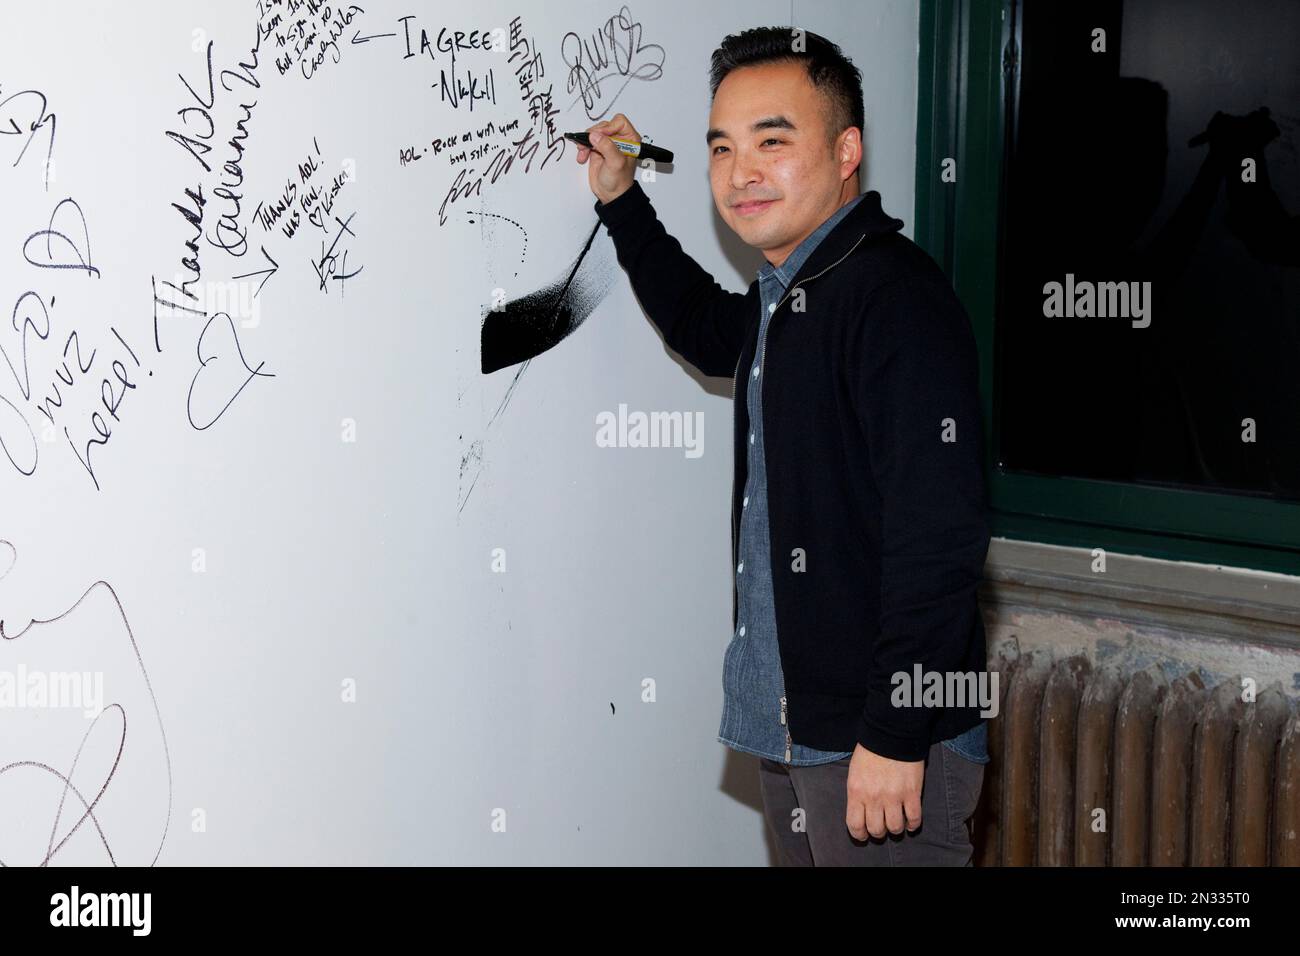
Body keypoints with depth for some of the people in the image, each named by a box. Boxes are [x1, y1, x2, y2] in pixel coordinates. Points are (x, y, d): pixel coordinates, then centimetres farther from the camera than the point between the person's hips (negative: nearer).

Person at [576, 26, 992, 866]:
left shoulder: (898, 300, -19)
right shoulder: (786, 298, 11)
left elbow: (940, 535, -25)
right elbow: (708, 333, 37)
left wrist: (896, 737, -25)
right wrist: (622, 201, 26)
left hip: (882, 742, -9)